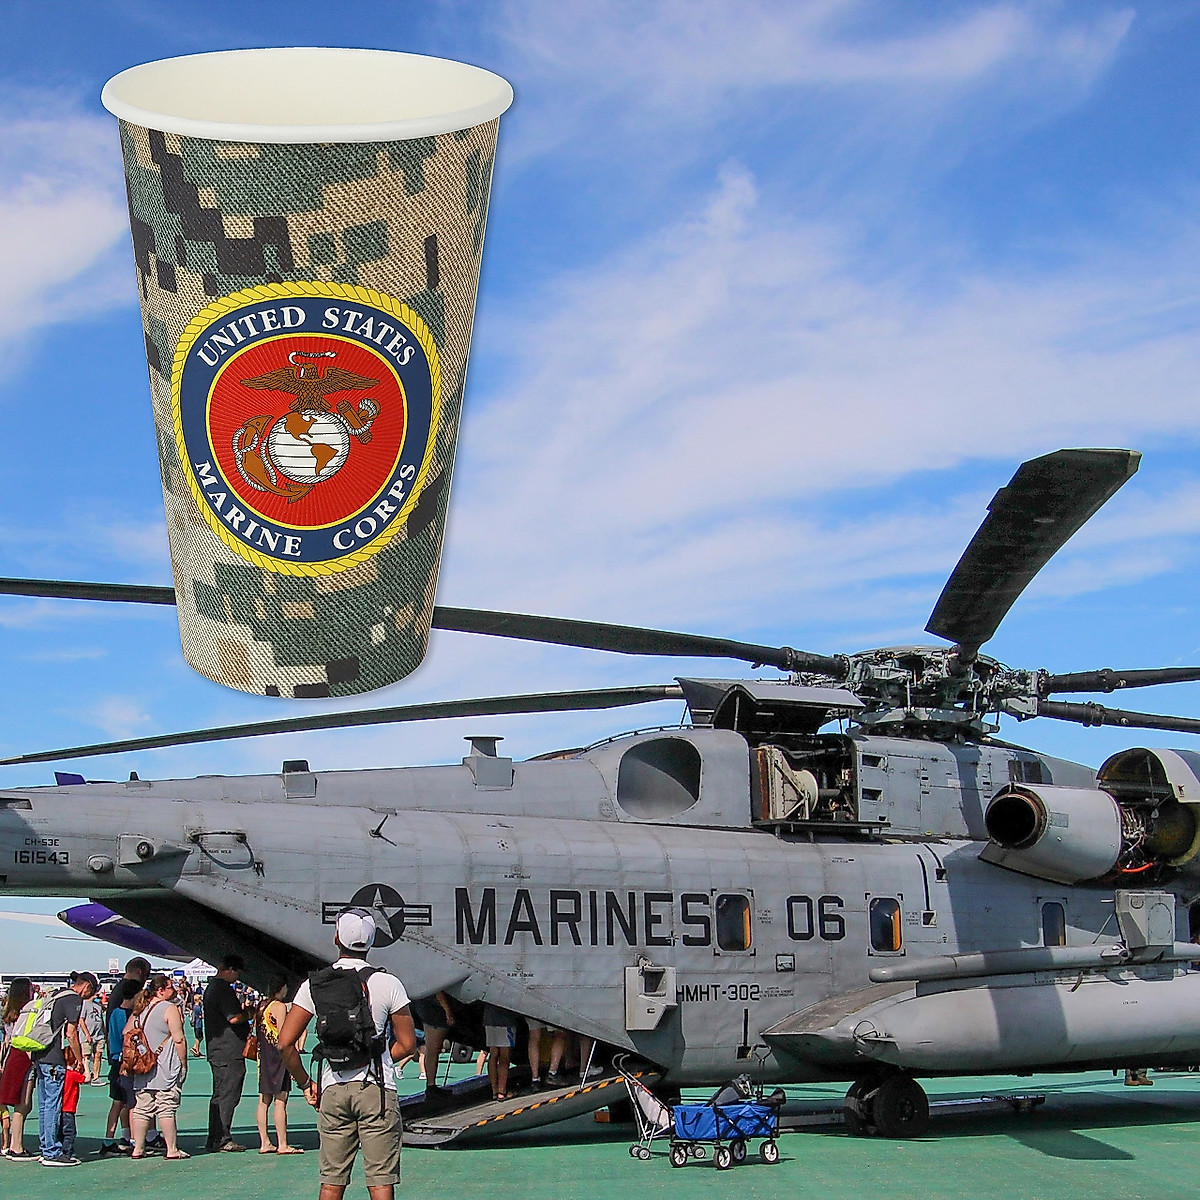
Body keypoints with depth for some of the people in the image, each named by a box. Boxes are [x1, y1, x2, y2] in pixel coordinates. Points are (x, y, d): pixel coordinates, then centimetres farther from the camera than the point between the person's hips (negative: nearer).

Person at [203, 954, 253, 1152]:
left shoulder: (211, 987, 18)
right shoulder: (224, 989, -15)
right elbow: (234, 1018, -22)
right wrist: (248, 1014, -4)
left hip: (216, 1051, 11)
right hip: (229, 1052, -11)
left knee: (219, 1096, 14)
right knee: (228, 1095, -7)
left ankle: (214, 1139, 18)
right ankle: (222, 1140, -6)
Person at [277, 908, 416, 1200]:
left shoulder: (314, 985, 2)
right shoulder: (387, 984, -4)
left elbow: (286, 1043, -2)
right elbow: (407, 1044, 0)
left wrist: (306, 1083, 10)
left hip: (333, 1089, 3)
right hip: (376, 1088, -2)